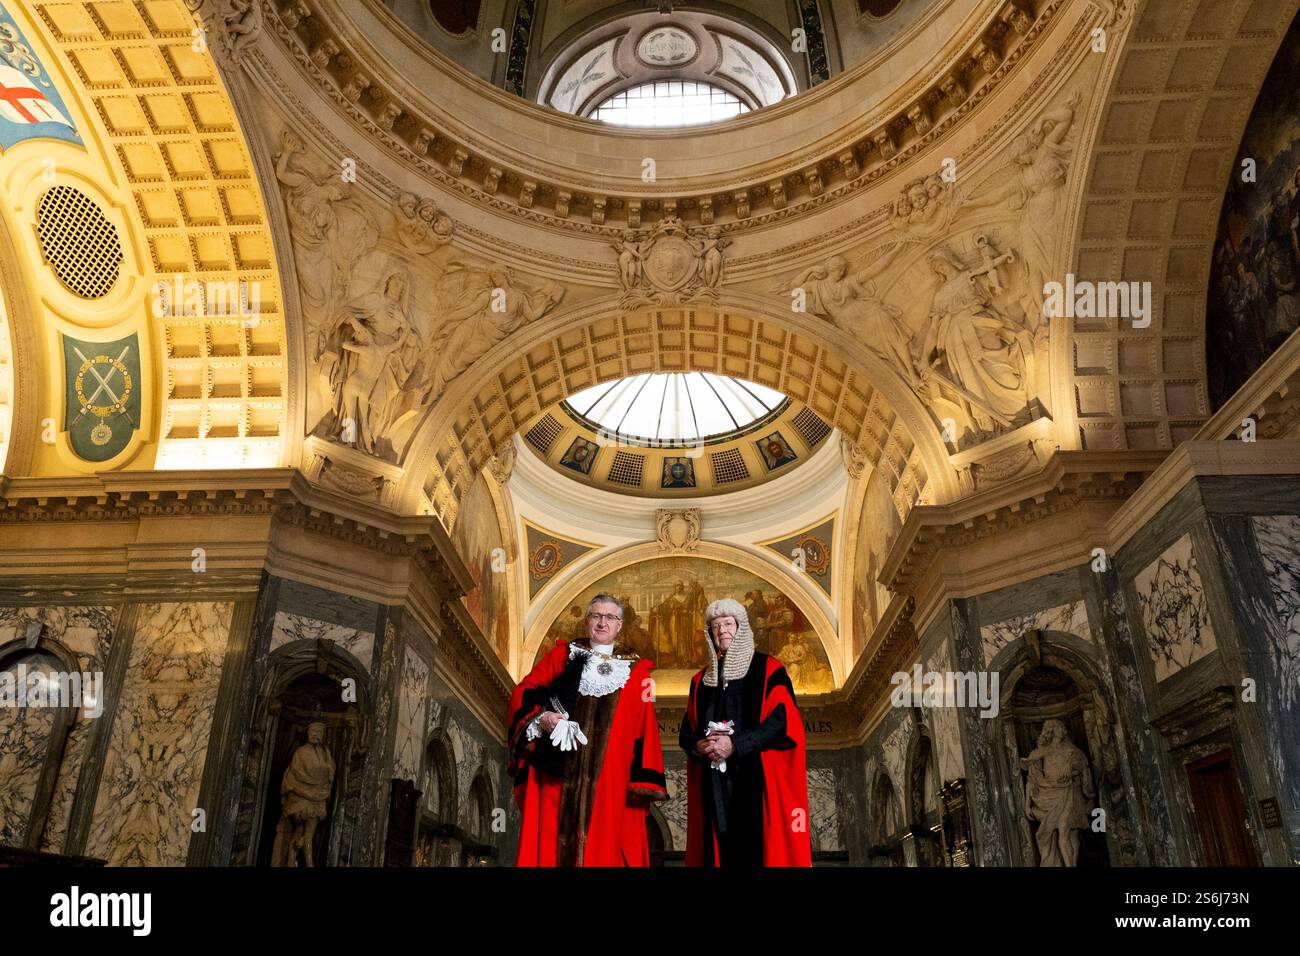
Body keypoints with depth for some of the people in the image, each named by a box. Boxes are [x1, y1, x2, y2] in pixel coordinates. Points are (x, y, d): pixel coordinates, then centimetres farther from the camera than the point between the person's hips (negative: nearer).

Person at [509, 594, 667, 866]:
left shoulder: (636, 670, 11)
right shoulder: (562, 655, 12)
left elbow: (645, 728, 7)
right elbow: (523, 693, 8)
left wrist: (644, 782, -1)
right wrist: (540, 718, -13)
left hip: (610, 779, 0)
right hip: (557, 775, 0)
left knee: (605, 849, -1)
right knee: (549, 844, -1)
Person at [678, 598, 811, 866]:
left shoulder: (768, 669, 4)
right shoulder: (701, 680, 17)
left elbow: (783, 719, -8)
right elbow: (686, 732, 16)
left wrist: (735, 745, -16)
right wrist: (699, 746, -8)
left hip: (758, 780, -3)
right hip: (713, 786, 4)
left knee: (759, 848, -8)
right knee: (719, 850, -1)